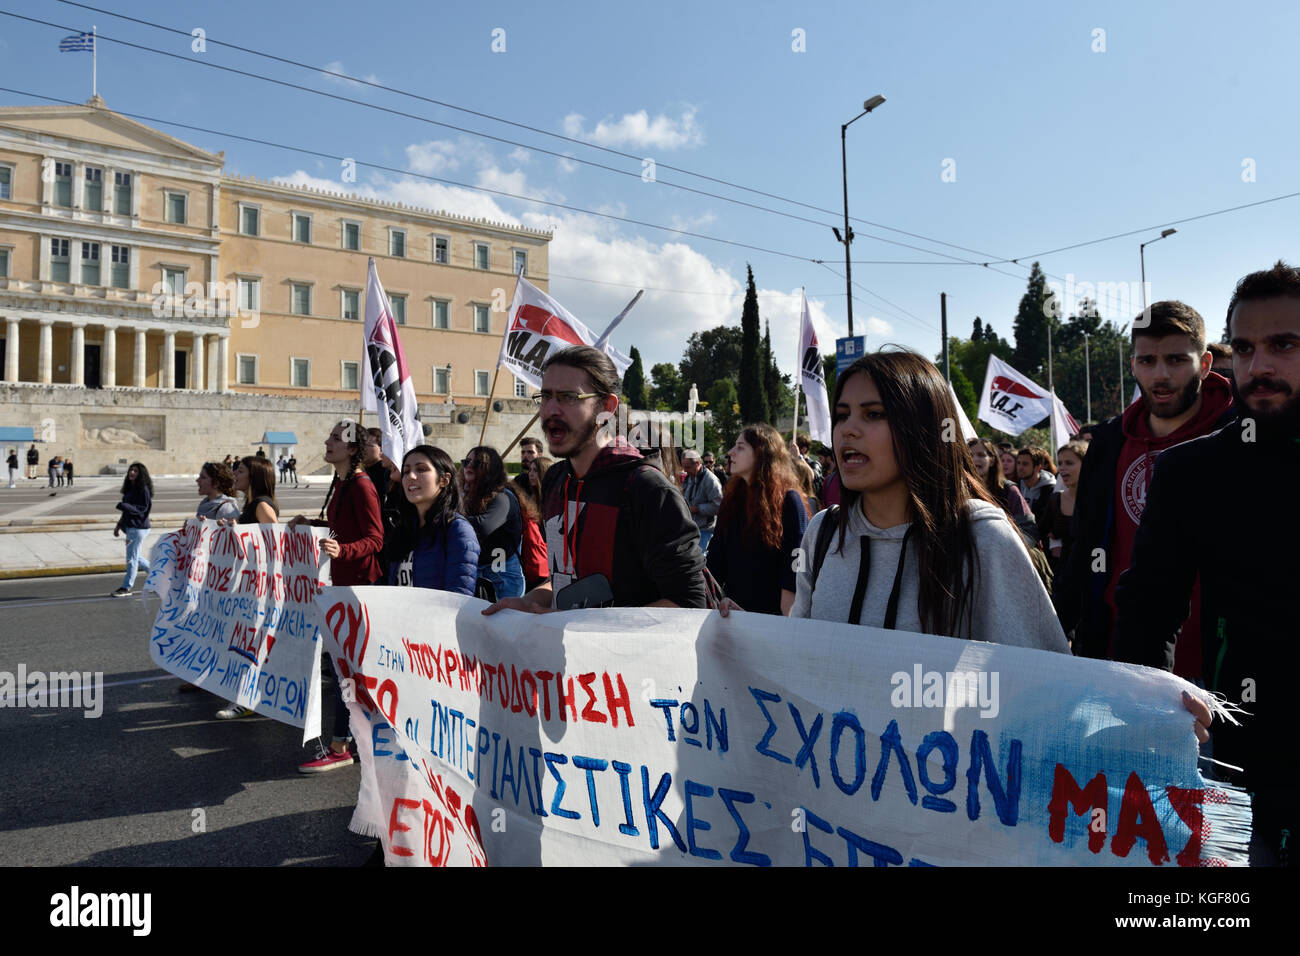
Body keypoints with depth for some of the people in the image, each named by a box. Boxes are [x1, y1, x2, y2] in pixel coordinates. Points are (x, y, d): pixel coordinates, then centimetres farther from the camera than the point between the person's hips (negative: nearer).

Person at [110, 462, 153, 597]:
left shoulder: (143, 489, -14)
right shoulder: (130, 488, 13)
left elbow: (143, 509, -18)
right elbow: (127, 510, 20)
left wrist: (124, 506, -28)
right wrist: (119, 525, 20)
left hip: (138, 528, -9)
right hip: (130, 527, 9)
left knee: (132, 558, -3)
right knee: (137, 557, 18)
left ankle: (126, 587, 5)